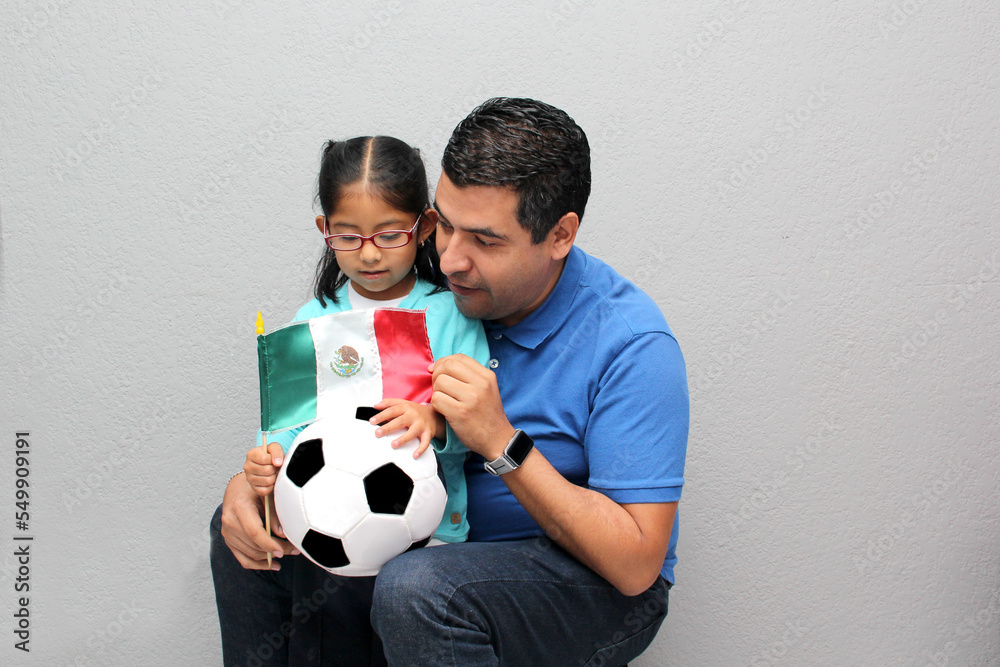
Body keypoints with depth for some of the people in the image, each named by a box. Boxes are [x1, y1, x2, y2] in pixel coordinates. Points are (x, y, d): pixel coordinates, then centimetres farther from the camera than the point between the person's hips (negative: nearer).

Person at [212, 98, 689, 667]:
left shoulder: (630, 344, -24)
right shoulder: (447, 290, -5)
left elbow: (635, 566, -26)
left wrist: (501, 442, -33)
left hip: (598, 588, -6)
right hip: (449, 543, 7)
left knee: (415, 589, -36)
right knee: (248, 528, 1)